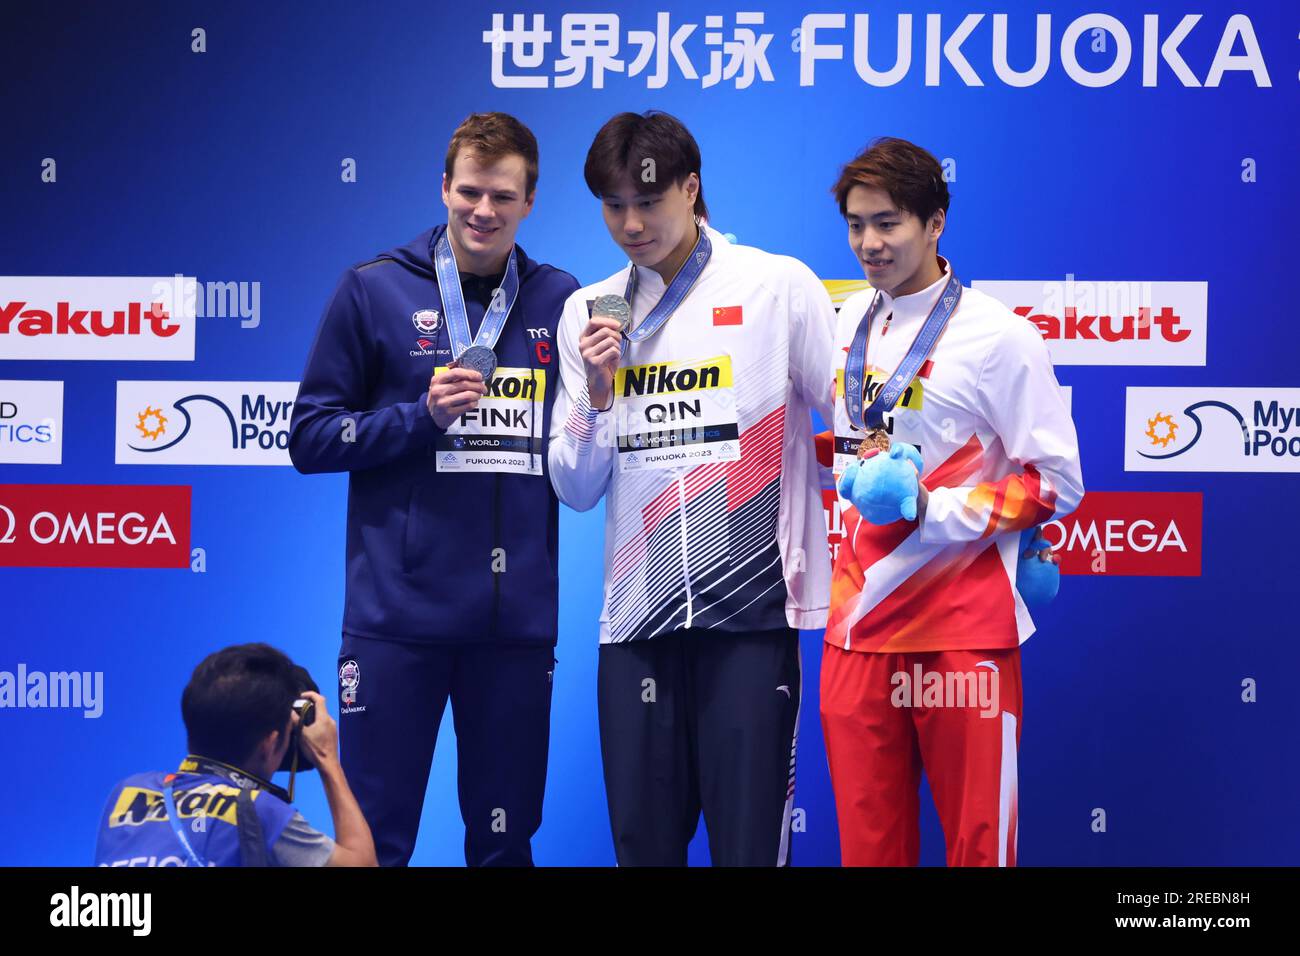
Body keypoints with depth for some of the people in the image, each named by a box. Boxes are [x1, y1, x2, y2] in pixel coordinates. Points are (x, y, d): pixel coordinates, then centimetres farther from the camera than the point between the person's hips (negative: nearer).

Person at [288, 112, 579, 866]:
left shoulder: (560, 301, 8)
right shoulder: (375, 291, 2)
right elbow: (310, 438, 1)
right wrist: (422, 415, -12)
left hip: (518, 619, 2)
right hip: (397, 614, -2)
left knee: (505, 843, 11)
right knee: (377, 839, 2)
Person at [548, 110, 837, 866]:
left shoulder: (780, 287, -1)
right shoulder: (589, 313, 10)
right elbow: (576, 490, 10)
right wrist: (597, 395, -5)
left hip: (752, 608, -4)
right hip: (638, 614, 4)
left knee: (749, 840, -4)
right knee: (643, 842, 8)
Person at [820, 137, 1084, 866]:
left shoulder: (997, 337, -8)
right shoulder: (851, 324, 11)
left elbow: (1059, 482, -9)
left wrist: (932, 508, -16)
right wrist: (856, 472, 7)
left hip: (963, 626, -6)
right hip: (861, 619, 6)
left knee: (977, 840, 0)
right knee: (867, 839, 9)